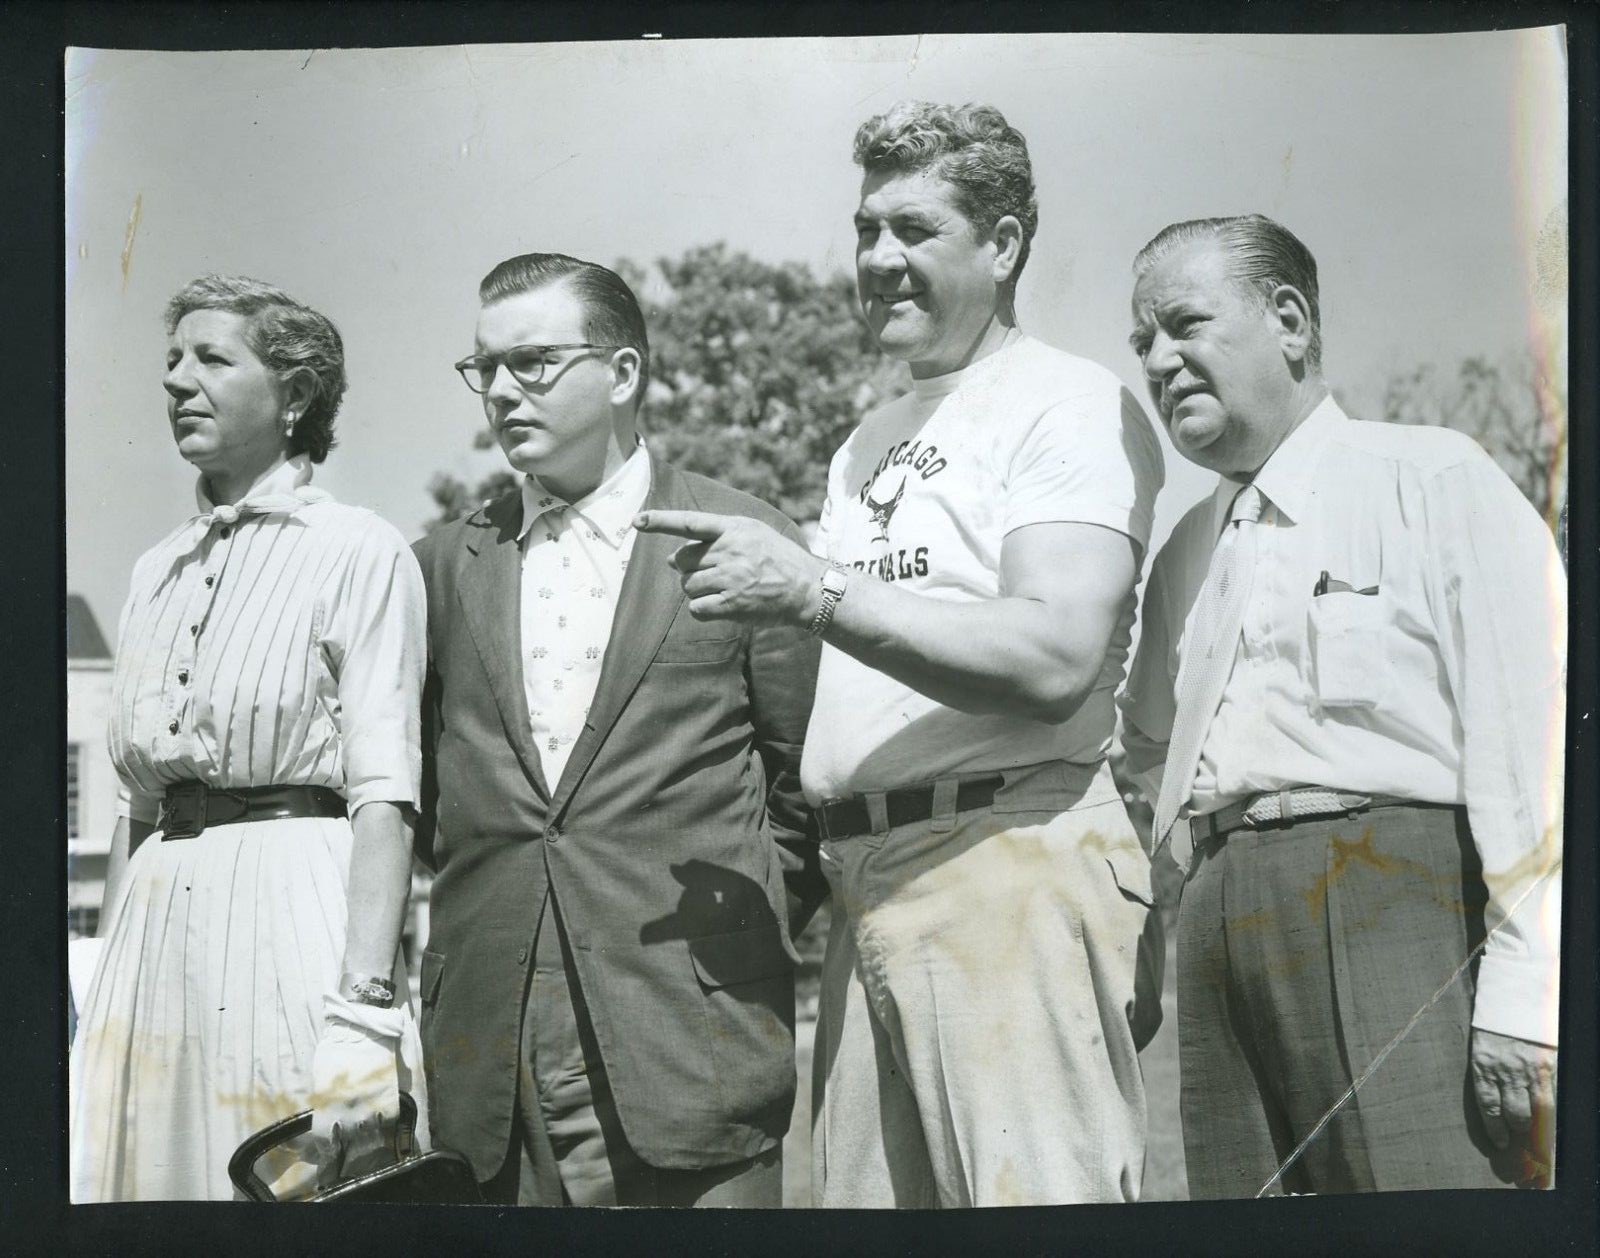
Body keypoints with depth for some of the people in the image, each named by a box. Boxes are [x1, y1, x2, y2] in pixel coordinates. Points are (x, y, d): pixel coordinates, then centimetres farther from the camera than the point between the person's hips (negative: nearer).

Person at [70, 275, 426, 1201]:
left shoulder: (358, 552, -4)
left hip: (291, 909, -6)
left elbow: (383, 794, -12)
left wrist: (365, 1001, -20)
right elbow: (135, 799, 18)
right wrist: (110, 980, 14)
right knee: (146, 1176, 8)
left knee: (302, 1200, -2)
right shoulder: (158, 570, 16)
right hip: (155, 924, 6)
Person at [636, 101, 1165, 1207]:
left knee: (1033, 1196, -8)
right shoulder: (870, 443, 23)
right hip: (865, 883, 8)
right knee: (862, 1201, 10)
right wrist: (755, 591, 9)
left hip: (1010, 862, -8)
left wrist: (813, 590, -18)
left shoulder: (1070, 404, -4)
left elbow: (1057, 660, -18)